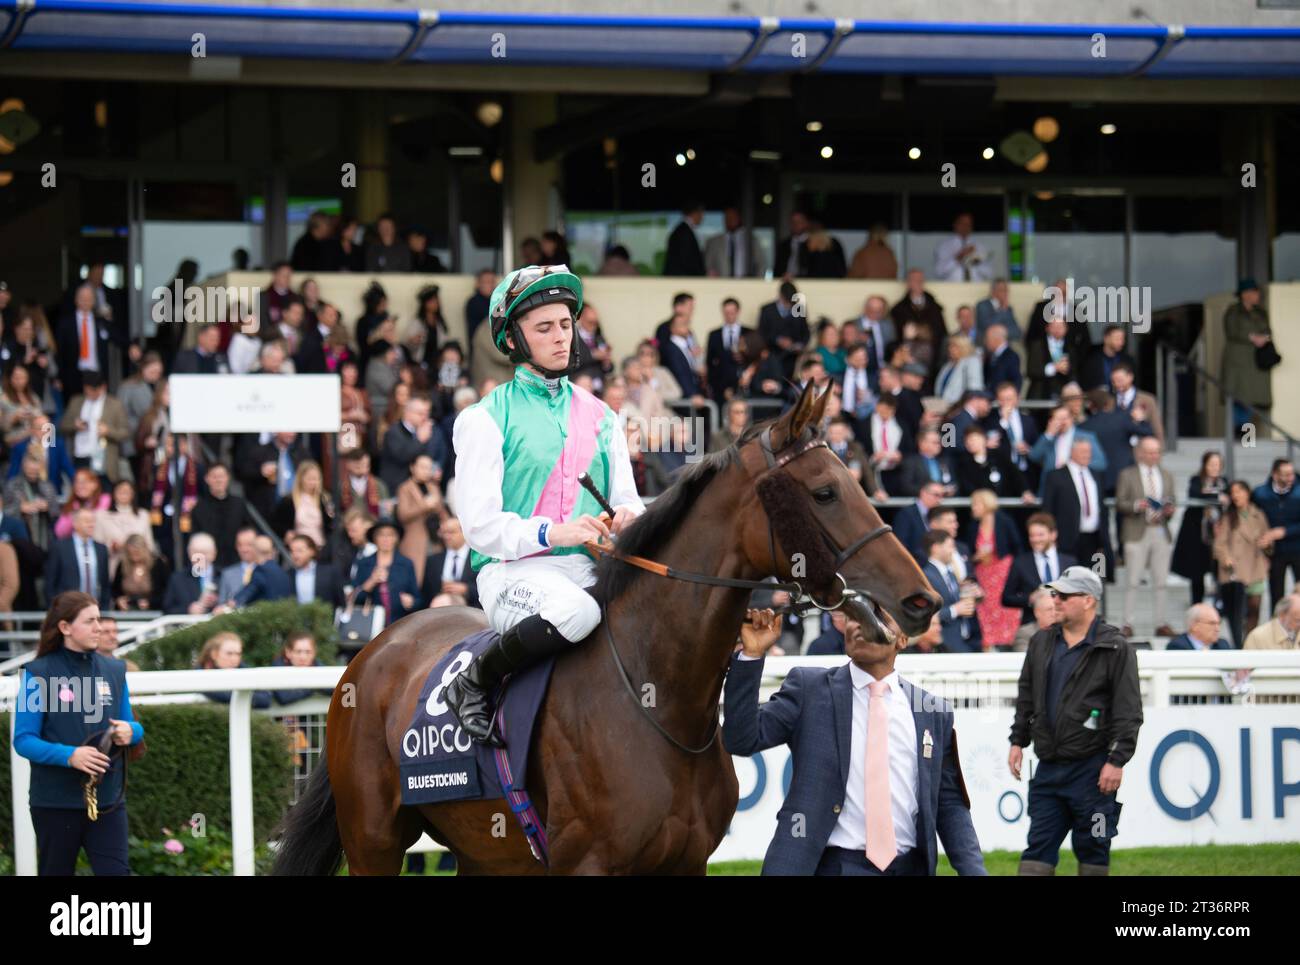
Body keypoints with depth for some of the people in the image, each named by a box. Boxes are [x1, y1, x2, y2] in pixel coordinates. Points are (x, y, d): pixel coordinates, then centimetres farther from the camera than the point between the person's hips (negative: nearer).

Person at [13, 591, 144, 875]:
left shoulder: (114, 671, 8)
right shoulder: (38, 674, -6)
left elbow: (132, 727, 17)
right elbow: (23, 740, -9)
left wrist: (131, 732, -8)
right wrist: (69, 756, -25)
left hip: (107, 799, 3)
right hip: (55, 801, -3)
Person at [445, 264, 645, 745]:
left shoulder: (598, 416, 19)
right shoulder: (485, 419, 3)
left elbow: (627, 499, 17)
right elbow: (480, 523, -6)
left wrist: (628, 516, -9)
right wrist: (551, 533, -23)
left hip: (591, 567, 5)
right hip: (512, 572, -5)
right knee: (576, 610, -39)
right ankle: (474, 683, -16)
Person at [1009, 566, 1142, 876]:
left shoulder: (1115, 649, -7)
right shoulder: (1042, 643, 12)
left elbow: (1128, 711, -9)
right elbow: (1026, 697, 22)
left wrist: (1117, 761, -14)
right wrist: (1018, 740, 15)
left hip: (1091, 769, -5)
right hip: (1049, 766, 5)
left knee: (1092, 848, 2)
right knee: (1039, 846, 2)